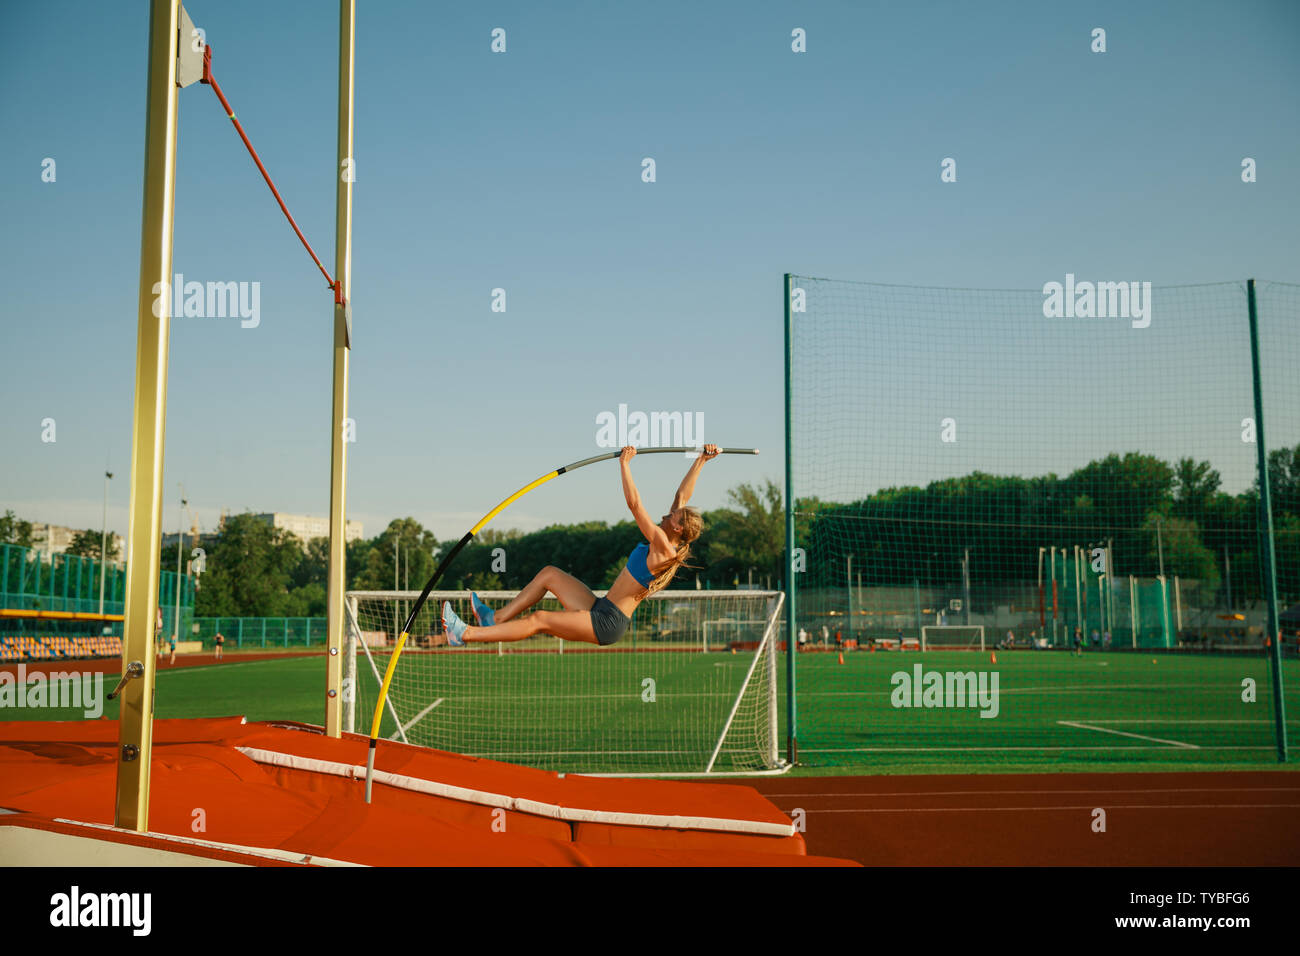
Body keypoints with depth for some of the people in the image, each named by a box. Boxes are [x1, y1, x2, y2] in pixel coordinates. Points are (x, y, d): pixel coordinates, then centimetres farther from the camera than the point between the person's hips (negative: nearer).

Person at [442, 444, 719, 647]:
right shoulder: (666, 546, 9)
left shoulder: (662, 546, -17)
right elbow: (682, 497, 18)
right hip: (601, 609, 10)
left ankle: (465, 635, -13)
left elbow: (633, 503, -22)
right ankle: (498, 618, 13)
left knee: (539, 619, -15)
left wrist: (624, 463, -15)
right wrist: (700, 462, 20)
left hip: (608, 623, -10)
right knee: (549, 573, 13)